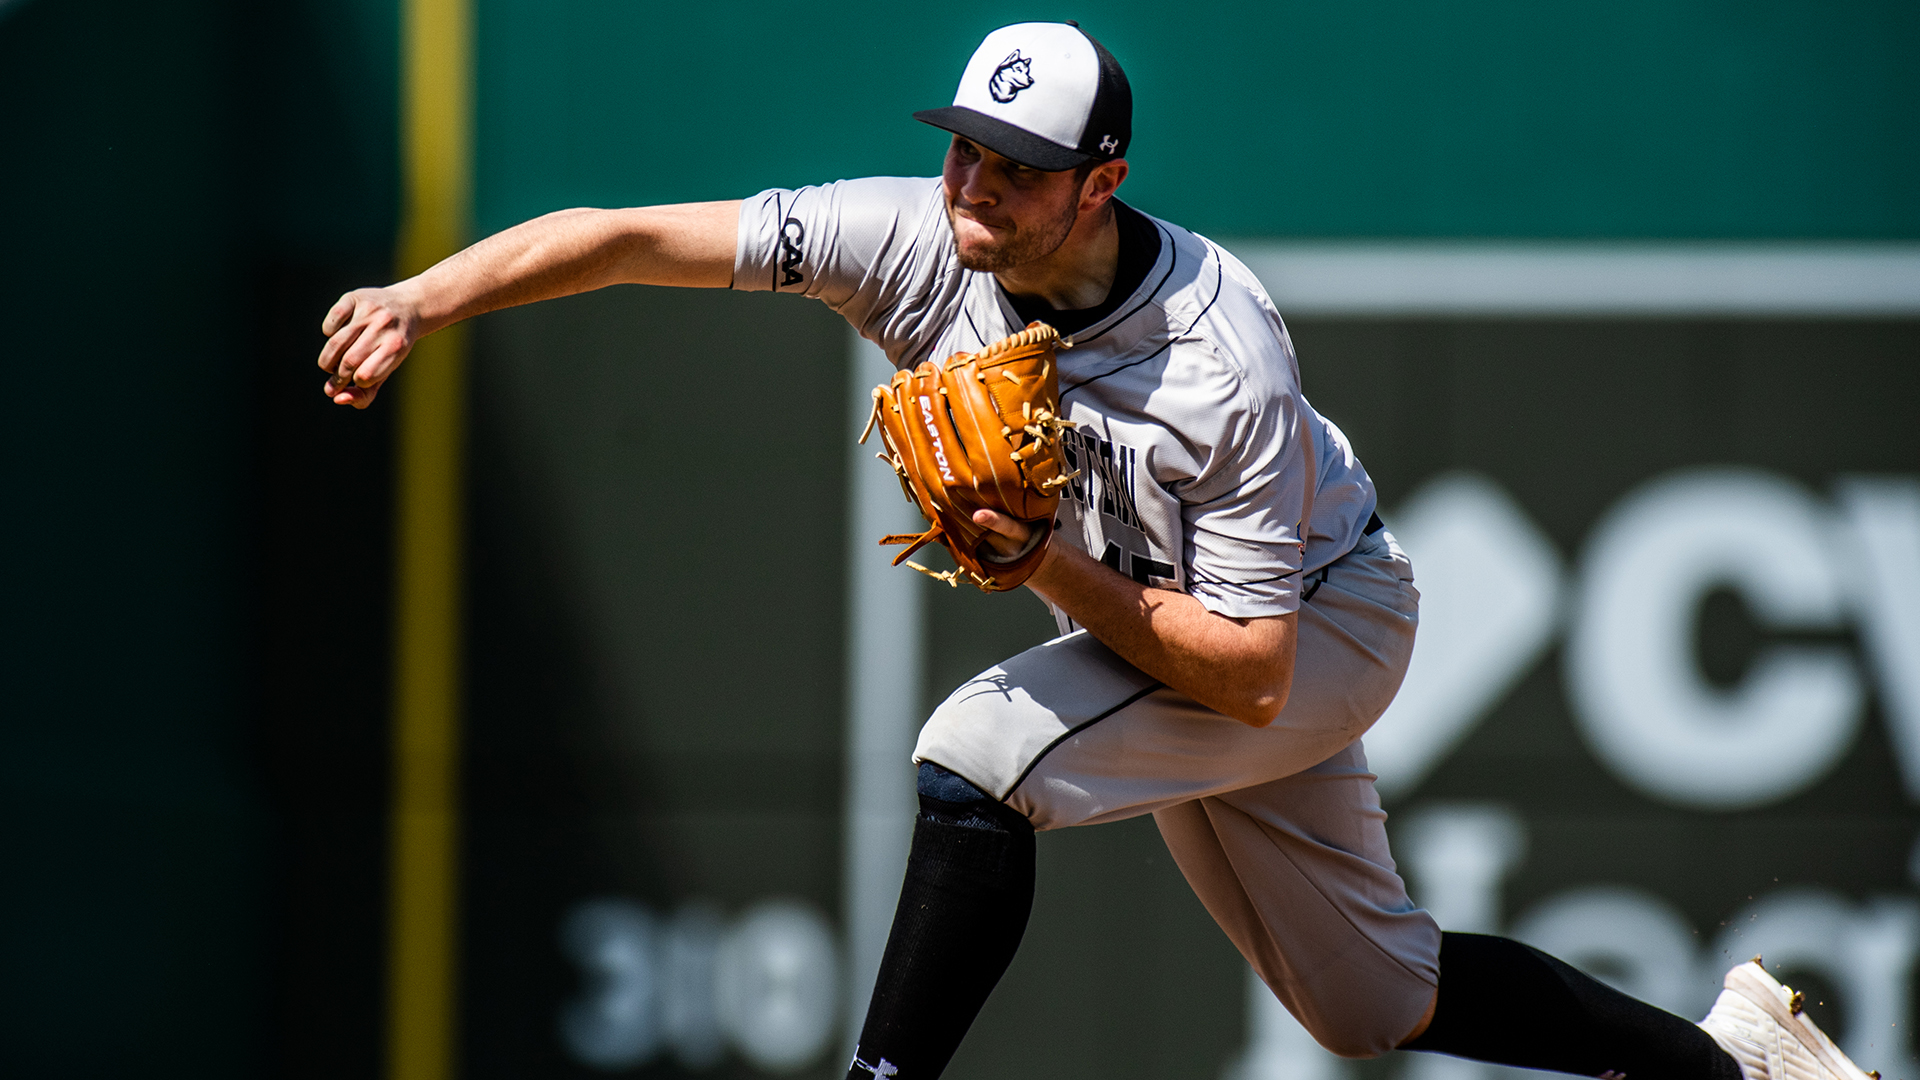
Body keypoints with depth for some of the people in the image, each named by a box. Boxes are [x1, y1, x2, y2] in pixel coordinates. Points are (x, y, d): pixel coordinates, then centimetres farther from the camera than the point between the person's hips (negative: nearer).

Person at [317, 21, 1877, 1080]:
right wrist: (418, 304, -37)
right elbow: (634, 238, -26)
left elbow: (1253, 675, -32)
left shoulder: (1220, 367, -35)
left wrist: (1058, 570, -39)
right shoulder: (921, 240, -23)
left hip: (1325, 627, -7)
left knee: (983, 748, -30)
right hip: (1139, 621, 7)